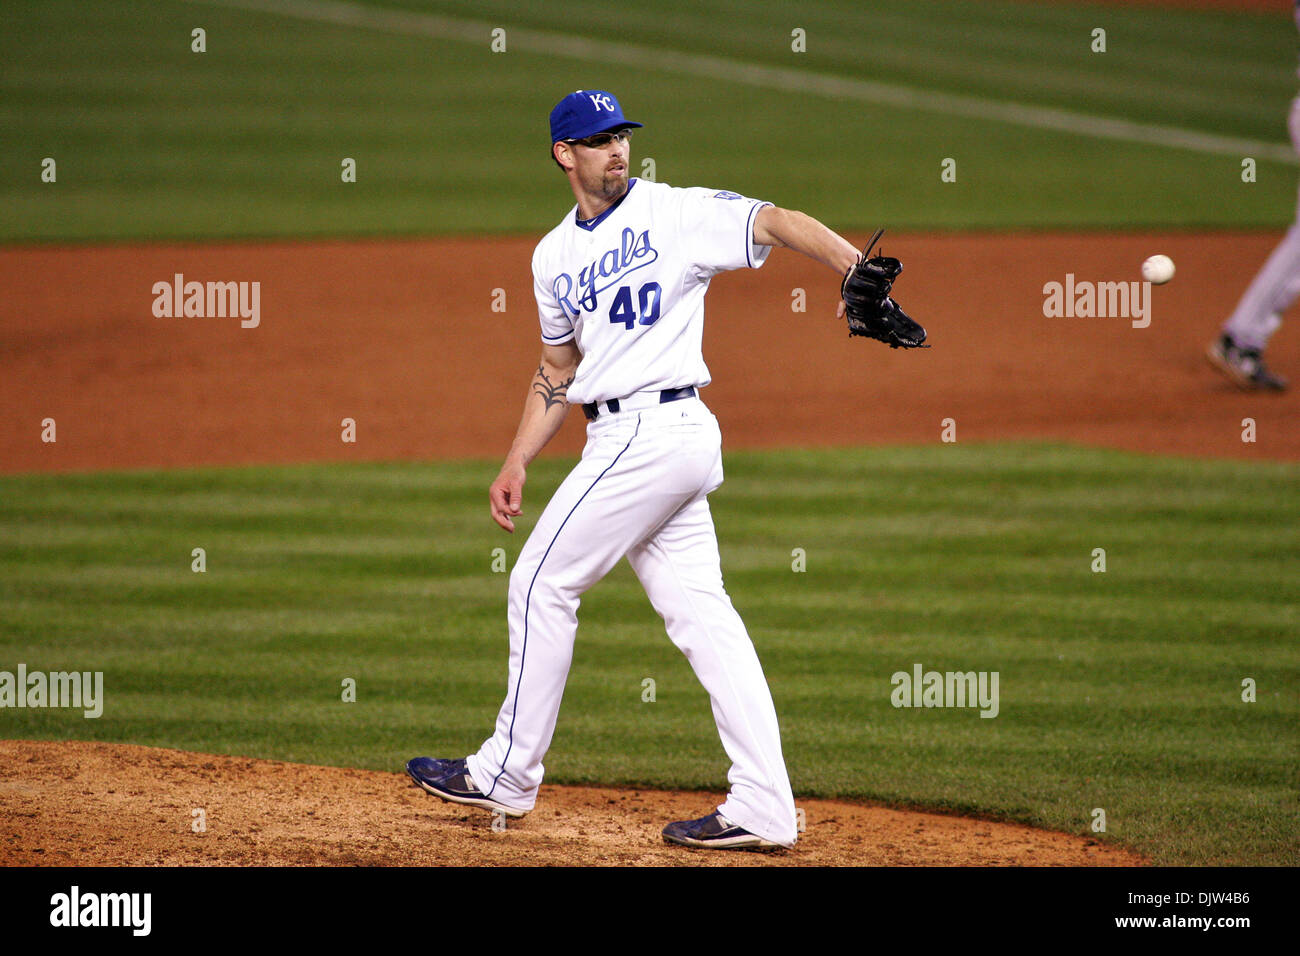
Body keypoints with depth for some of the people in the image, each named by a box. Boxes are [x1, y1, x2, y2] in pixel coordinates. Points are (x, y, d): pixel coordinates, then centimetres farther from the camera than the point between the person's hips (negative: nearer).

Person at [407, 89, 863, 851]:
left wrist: (858, 270, -33)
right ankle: (763, 810, -1)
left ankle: (507, 779, 9)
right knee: (702, 614, 2)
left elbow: (778, 223, -16)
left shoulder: (676, 213, -4)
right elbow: (559, 369, 27)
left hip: (654, 430, -7)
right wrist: (517, 465, 19)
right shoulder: (556, 255, 18)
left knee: (543, 584, -1)